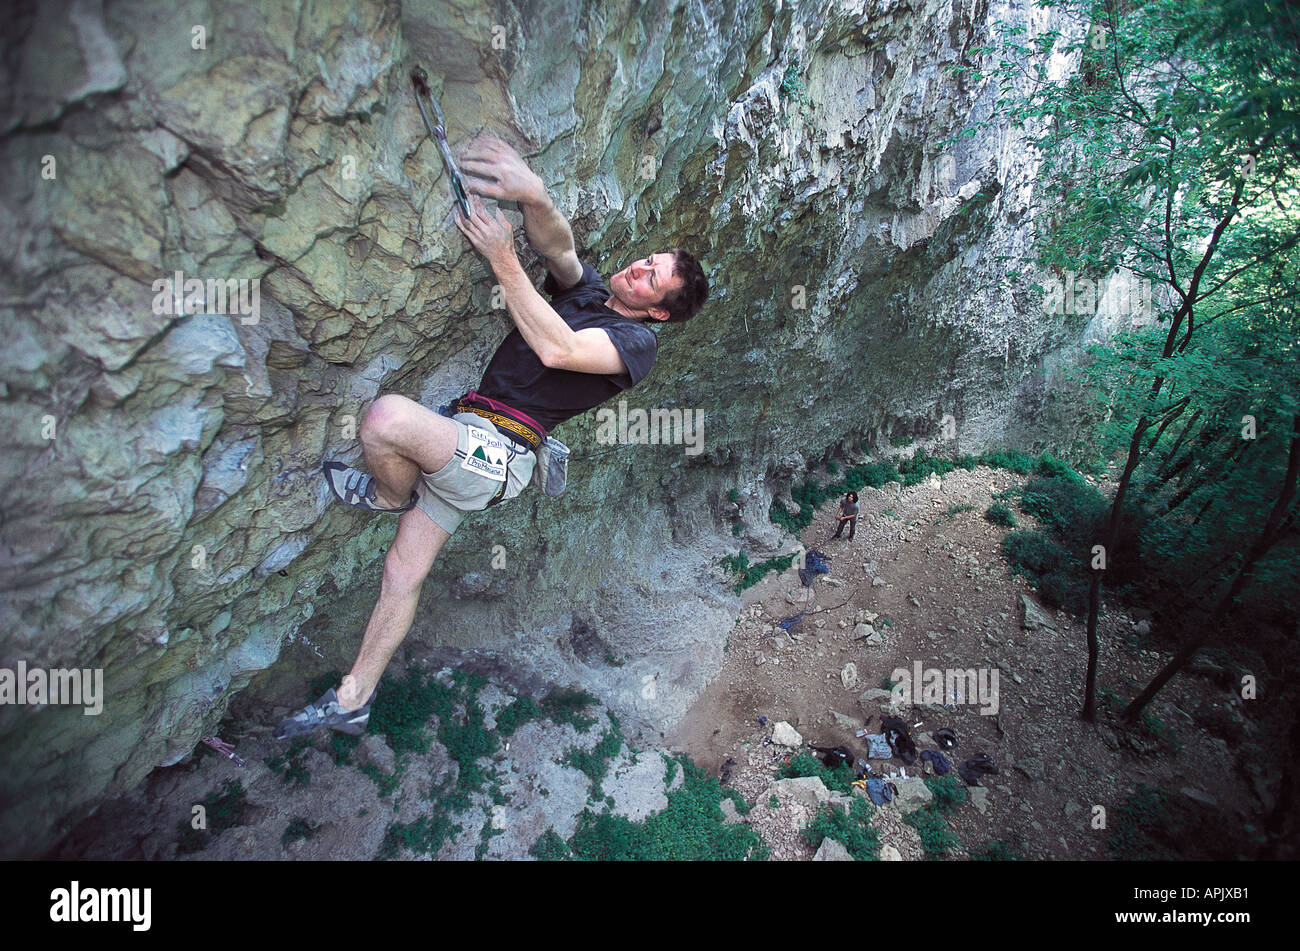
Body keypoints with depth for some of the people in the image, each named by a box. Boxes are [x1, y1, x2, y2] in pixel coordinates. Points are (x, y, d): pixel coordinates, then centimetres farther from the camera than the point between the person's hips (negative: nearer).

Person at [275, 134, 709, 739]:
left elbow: (556, 349, -22)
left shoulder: (636, 342, -6)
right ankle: (351, 702, 23)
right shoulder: (586, 288, 14)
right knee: (403, 575, 9)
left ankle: (391, 496, 2)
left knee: (386, 416, -31)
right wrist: (533, 196, -29)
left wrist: (502, 259, -19)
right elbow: (556, 244, -6)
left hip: (500, 458, -7)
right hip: (465, 445, 7)